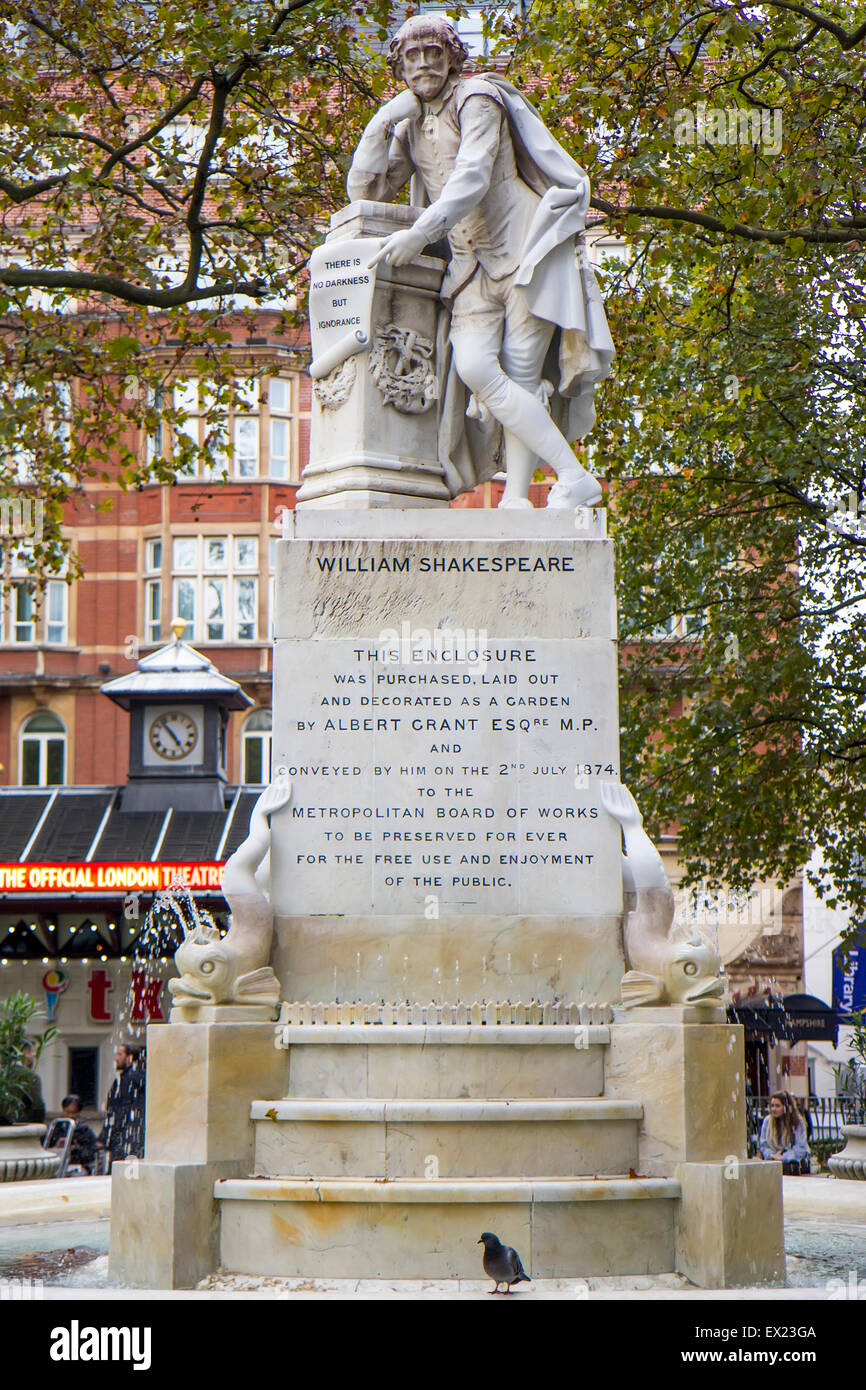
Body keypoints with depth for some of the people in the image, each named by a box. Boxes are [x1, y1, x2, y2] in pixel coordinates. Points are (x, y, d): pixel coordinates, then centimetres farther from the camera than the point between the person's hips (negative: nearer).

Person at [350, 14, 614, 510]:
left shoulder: (477, 100, -6)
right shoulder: (411, 129, 16)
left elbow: (472, 178, -20)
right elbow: (365, 191, 13)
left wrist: (419, 234, -30)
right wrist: (383, 121, 3)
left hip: (529, 249, -6)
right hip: (475, 266, 6)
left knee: (519, 376, -15)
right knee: (473, 366, -17)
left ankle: (516, 498, -14)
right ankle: (574, 476, -20)